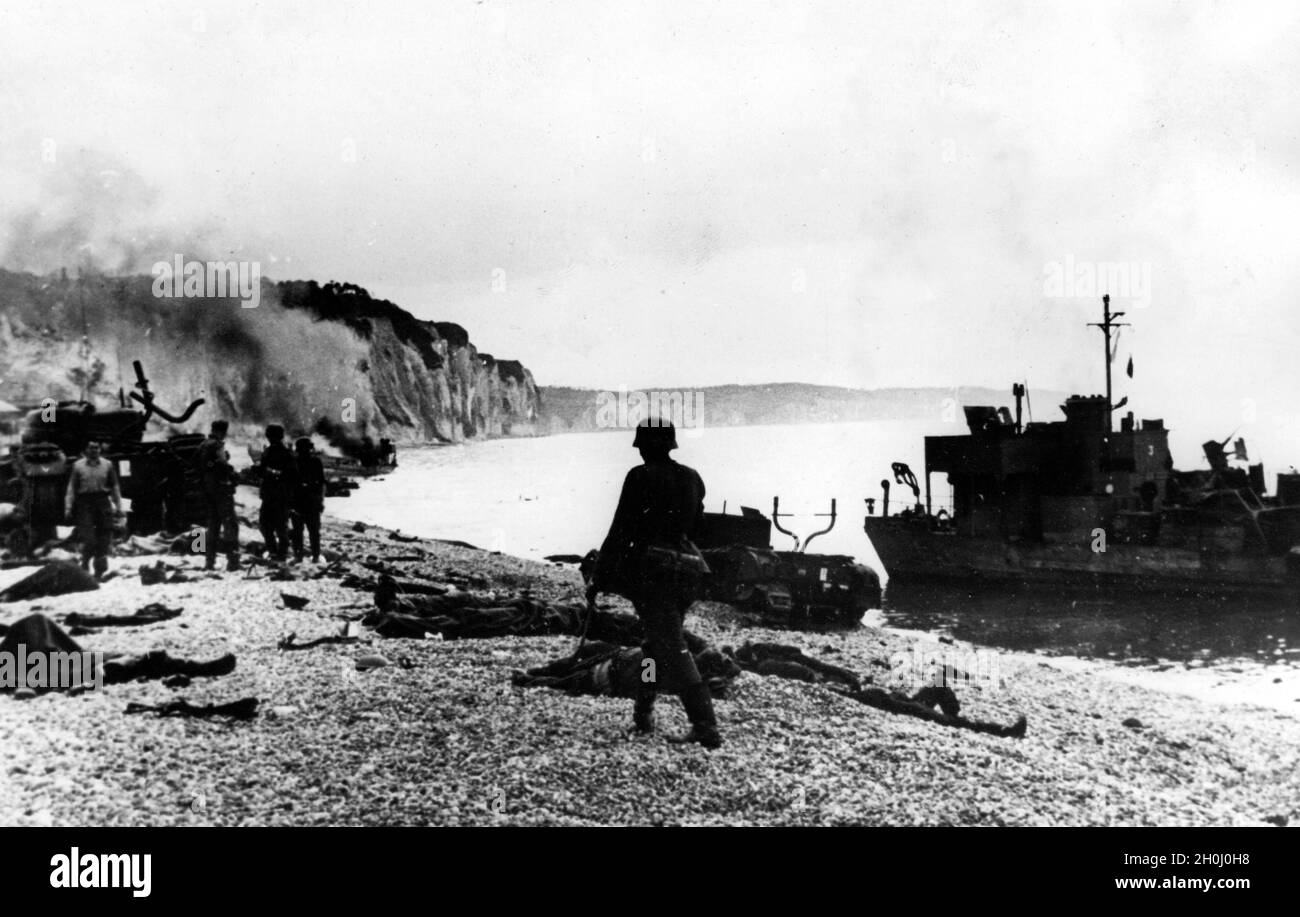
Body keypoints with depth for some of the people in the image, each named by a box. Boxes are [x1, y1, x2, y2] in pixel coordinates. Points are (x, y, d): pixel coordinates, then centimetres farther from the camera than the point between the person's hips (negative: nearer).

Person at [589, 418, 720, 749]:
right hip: (688, 565, 7)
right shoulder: (692, 479, 11)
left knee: (672, 647, -9)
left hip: (652, 566, -6)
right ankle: (643, 713, 29)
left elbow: (620, 532, -8)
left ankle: (706, 728, -18)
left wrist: (598, 578, -3)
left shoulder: (641, 477, -6)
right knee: (660, 641, 21)